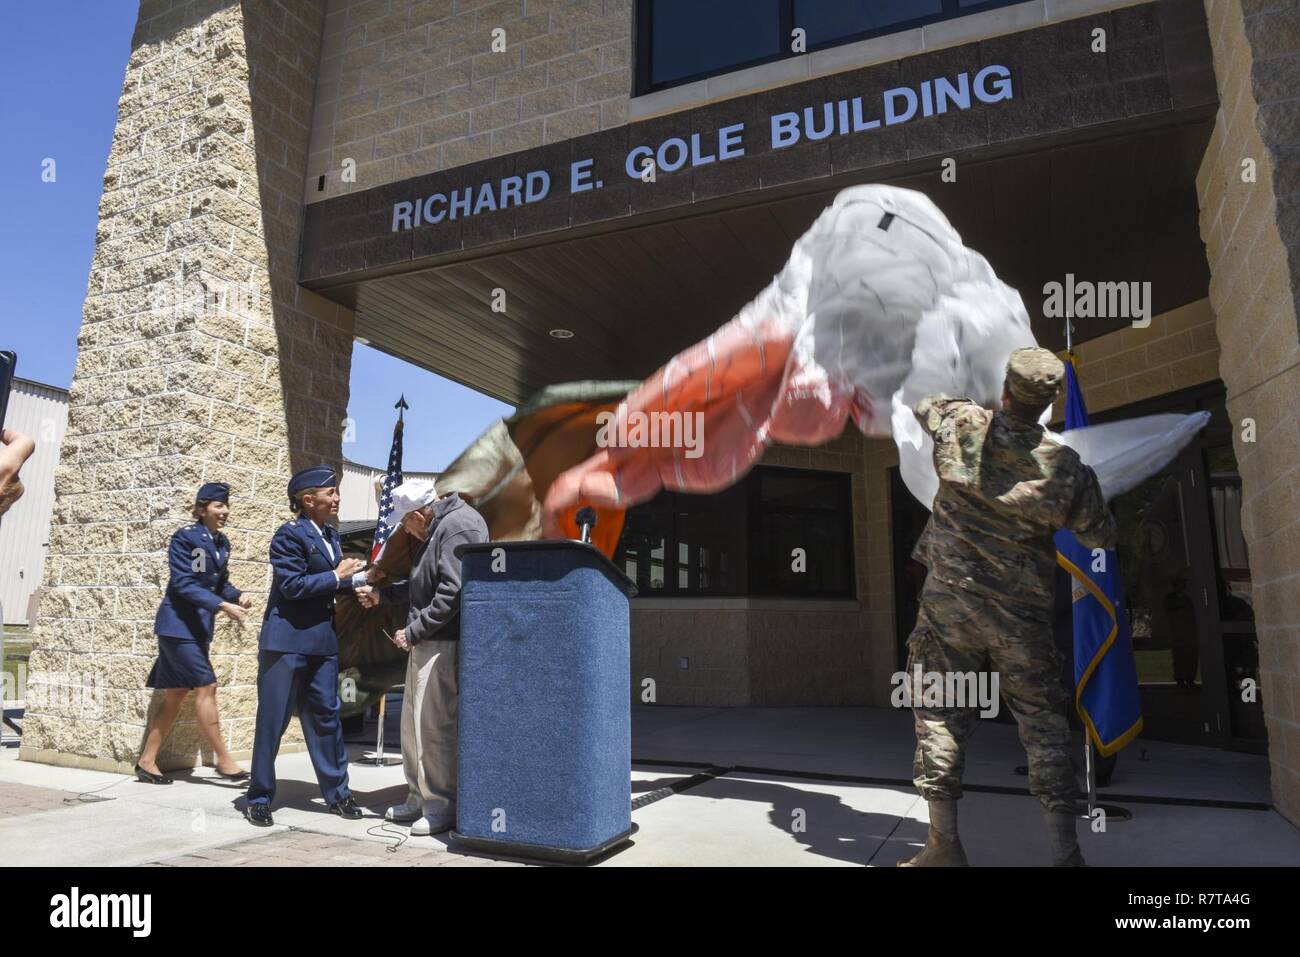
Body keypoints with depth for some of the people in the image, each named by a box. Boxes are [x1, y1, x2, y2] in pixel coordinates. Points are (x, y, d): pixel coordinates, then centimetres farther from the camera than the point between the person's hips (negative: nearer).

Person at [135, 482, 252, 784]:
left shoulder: (222, 542, 9)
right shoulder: (185, 537, -13)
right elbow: (183, 583, -19)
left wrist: (237, 596, -6)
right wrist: (223, 605, -26)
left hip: (198, 626, 8)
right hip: (179, 625, -8)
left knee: (176, 695, 11)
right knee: (206, 686, -9)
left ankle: (147, 761, 20)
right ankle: (223, 759, -2)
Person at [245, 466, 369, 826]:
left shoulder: (332, 535, 11)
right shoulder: (289, 534, -12)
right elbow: (292, 585, -20)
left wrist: (359, 578, 2)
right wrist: (337, 576, -15)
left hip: (322, 639, 7)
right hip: (287, 639, -7)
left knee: (325, 715, 11)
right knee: (272, 719, 3)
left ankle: (337, 792, 19)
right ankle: (259, 798, 17)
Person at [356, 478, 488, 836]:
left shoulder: (458, 525, -15)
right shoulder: (438, 528, 18)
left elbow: (453, 590, -23)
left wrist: (414, 630, -17)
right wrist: (382, 594, 28)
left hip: (444, 642, -11)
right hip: (425, 642, 11)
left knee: (433, 724, -5)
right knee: (413, 720, 16)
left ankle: (442, 806, 8)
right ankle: (420, 797, 28)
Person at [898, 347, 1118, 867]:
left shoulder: (960, 425, -6)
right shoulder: (1065, 466, -8)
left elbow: (924, 404, 17)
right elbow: (1102, 538, 5)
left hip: (949, 600, 1)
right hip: (1021, 614, 0)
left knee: (940, 715, 8)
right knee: (1043, 723, 12)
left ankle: (944, 845, 12)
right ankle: (1065, 850, 14)